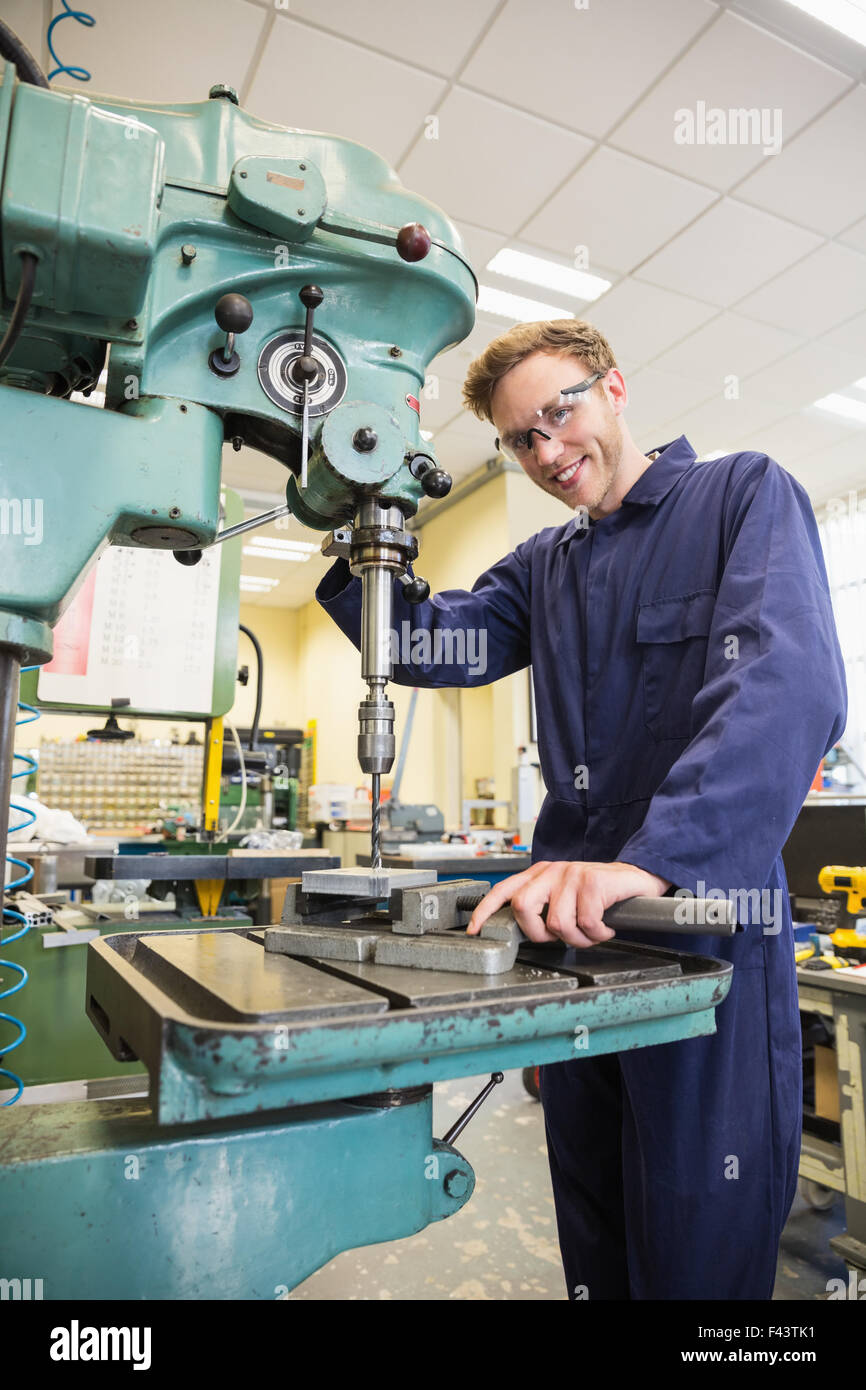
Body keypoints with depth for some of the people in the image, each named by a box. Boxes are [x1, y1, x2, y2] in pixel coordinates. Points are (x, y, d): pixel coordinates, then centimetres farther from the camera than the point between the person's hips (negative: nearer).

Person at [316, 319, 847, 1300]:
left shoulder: (746, 495, -4)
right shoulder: (543, 565, 15)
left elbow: (790, 682, -22)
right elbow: (430, 643, 3)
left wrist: (655, 855, -35)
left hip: (708, 928, -5)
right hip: (570, 931, 6)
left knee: (698, 1254, 11)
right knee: (594, 1244, 23)